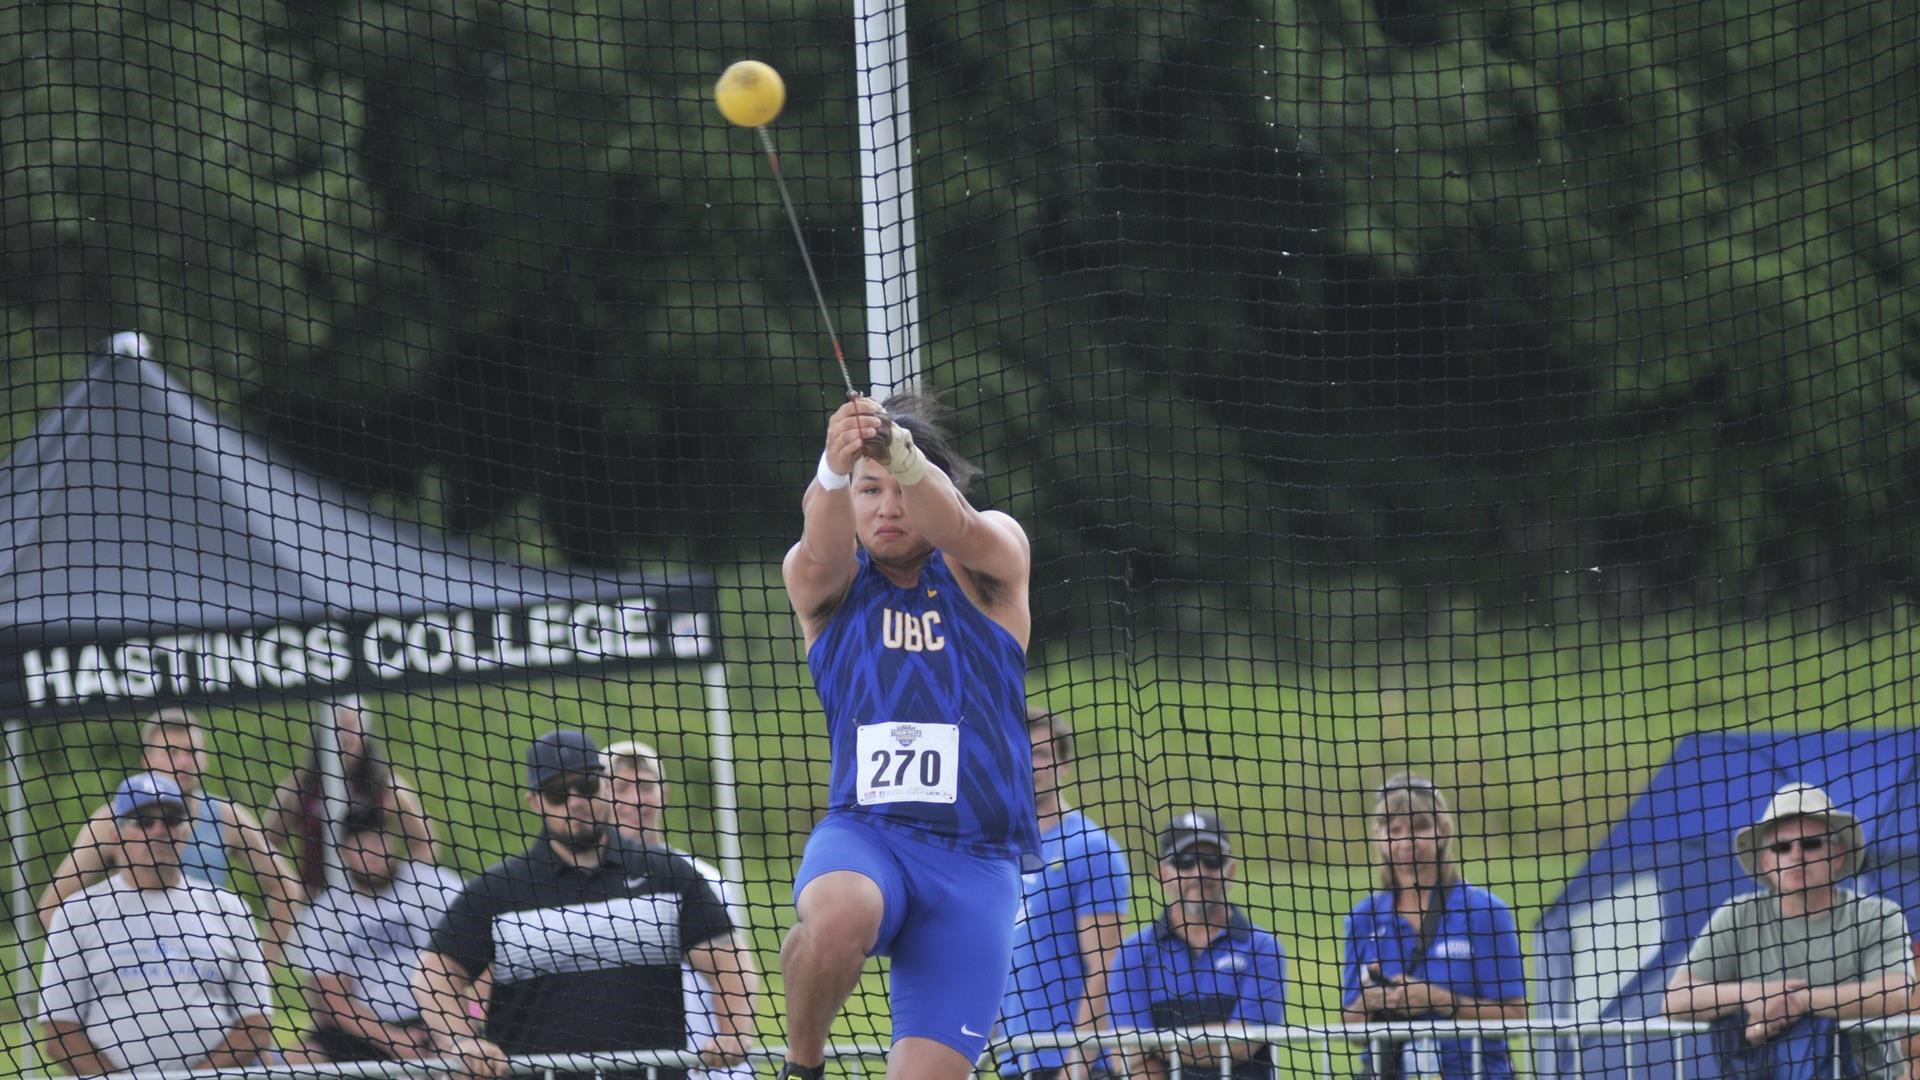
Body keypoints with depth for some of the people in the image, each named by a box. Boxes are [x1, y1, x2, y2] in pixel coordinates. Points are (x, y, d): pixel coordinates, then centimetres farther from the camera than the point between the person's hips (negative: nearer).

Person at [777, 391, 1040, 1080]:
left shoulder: (987, 570, 8)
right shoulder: (824, 584, 10)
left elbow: (957, 527, -16)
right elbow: (822, 549, -15)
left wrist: (899, 450, -39)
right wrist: (835, 469, -40)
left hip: (976, 862, 0)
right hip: (863, 837, 0)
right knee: (838, 917, -37)